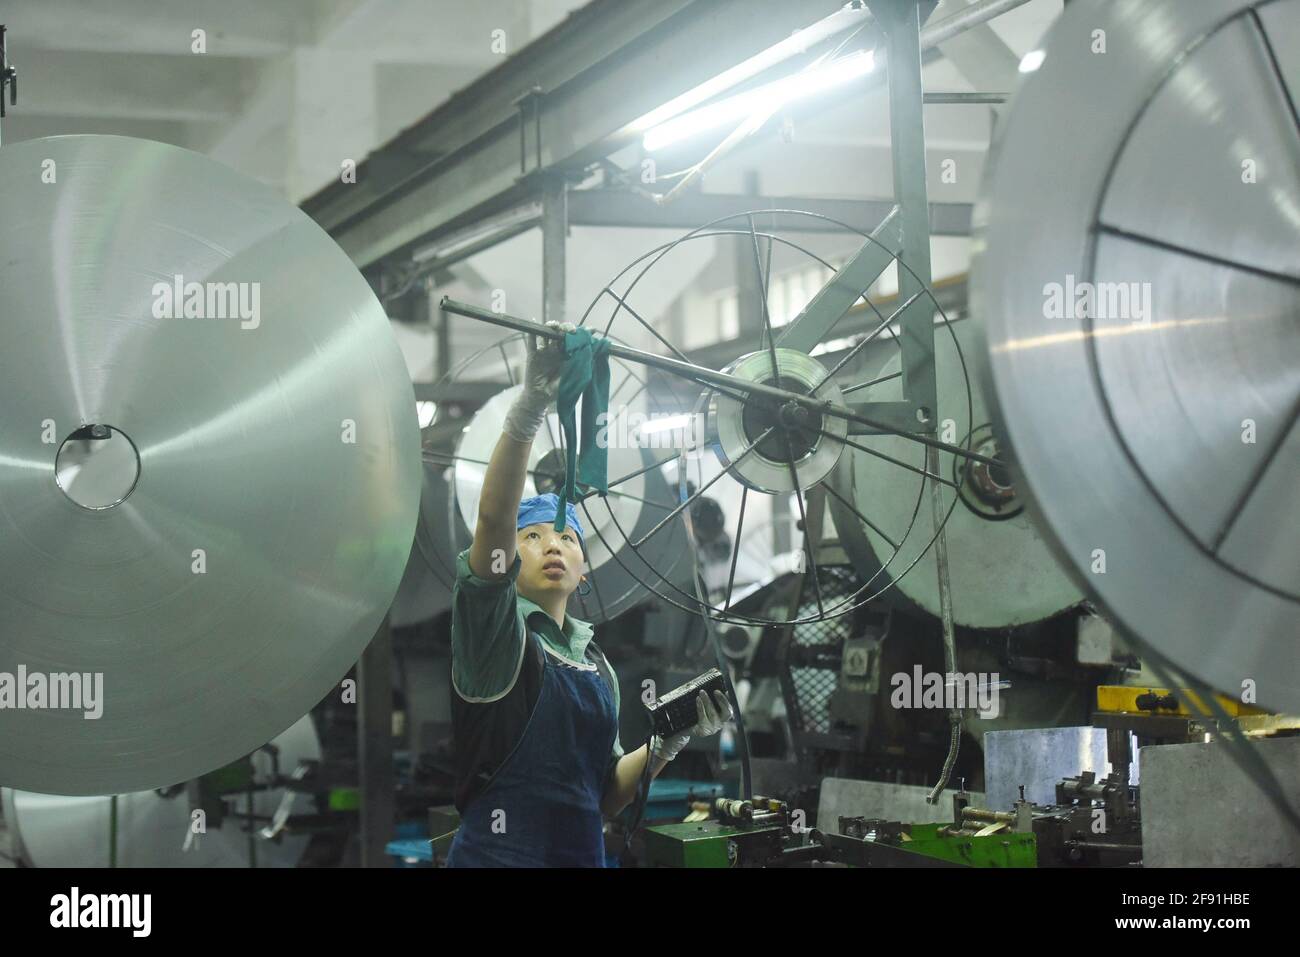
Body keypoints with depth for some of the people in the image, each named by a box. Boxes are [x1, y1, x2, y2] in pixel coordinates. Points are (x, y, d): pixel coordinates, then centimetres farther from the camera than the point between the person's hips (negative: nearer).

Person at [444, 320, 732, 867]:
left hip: (585, 853, 6)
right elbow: (493, 516, -20)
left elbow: (604, 798, 16)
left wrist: (669, 740, 1)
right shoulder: (494, 633, -3)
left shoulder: (597, 666, 15)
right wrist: (531, 404, -31)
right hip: (498, 853, -6)